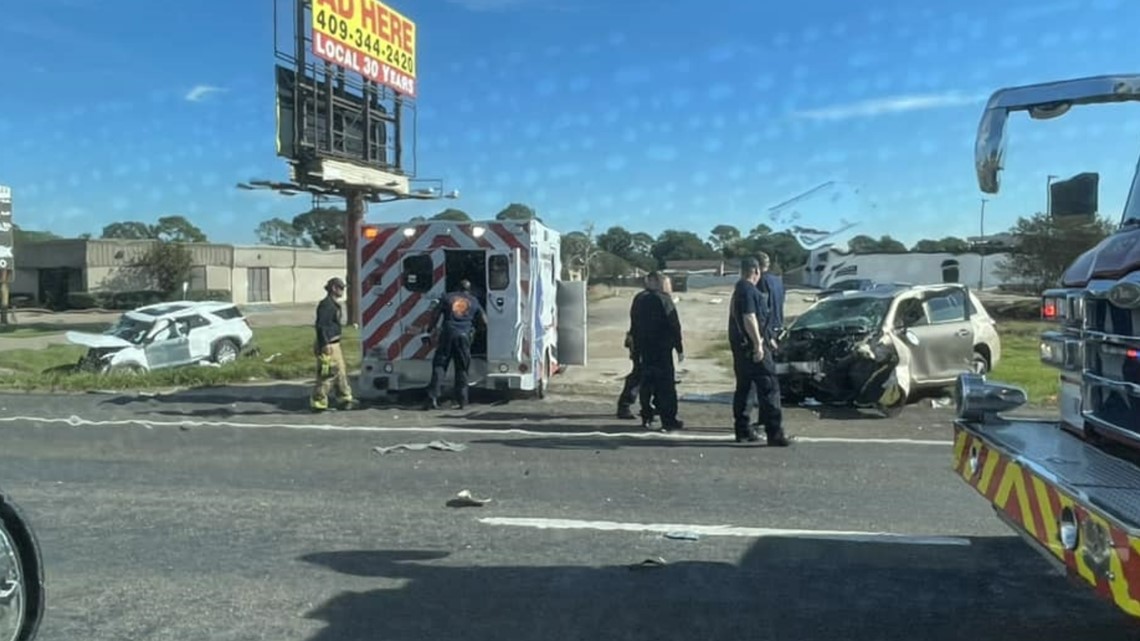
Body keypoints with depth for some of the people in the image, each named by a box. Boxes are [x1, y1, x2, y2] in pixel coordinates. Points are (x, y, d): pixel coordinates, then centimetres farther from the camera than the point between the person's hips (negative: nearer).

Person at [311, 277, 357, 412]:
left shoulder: (334, 304, 15)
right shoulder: (326, 305, -16)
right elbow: (320, 325, -22)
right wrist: (324, 345, -24)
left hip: (334, 344, 11)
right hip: (328, 345, -11)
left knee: (341, 371, 15)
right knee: (327, 374, -6)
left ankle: (345, 398, 23)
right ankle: (318, 402, 2)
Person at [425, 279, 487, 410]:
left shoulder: (447, 298, 13)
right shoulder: (474, 301, 16)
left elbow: (435, 316, 8)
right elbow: (484, 320, 15)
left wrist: (432, 329, 16)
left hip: (448, 333, 0)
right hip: (464, 335, 0)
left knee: (439, 365, 2)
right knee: (462, 369, 7)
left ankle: (433, 397, -9)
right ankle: (461, 401, 6)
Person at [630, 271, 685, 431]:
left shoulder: (639, 300, 9)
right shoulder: (663, 300, -10)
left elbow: (634, 327, 13)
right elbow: (674, 326, -12)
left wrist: (637, 349, 18)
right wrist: (680, 348, -6)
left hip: (644, 349, 6)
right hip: (661, 349, -6)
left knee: (646, 382, 12)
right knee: (666, 384, -2)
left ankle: (646, 417, 14)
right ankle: (668, 419, -2)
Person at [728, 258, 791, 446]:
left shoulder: (739, 290, 18)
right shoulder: (749, 291, -14)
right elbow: (749, 319, -23)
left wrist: (767, 339, 34)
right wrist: (758, 344, -23)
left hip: (741, 346, 10)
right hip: (752, 346, -10)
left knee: (743, 388, 12)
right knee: (768, 388, -8)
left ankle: (743, 430, 16)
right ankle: (774, 432, -10)